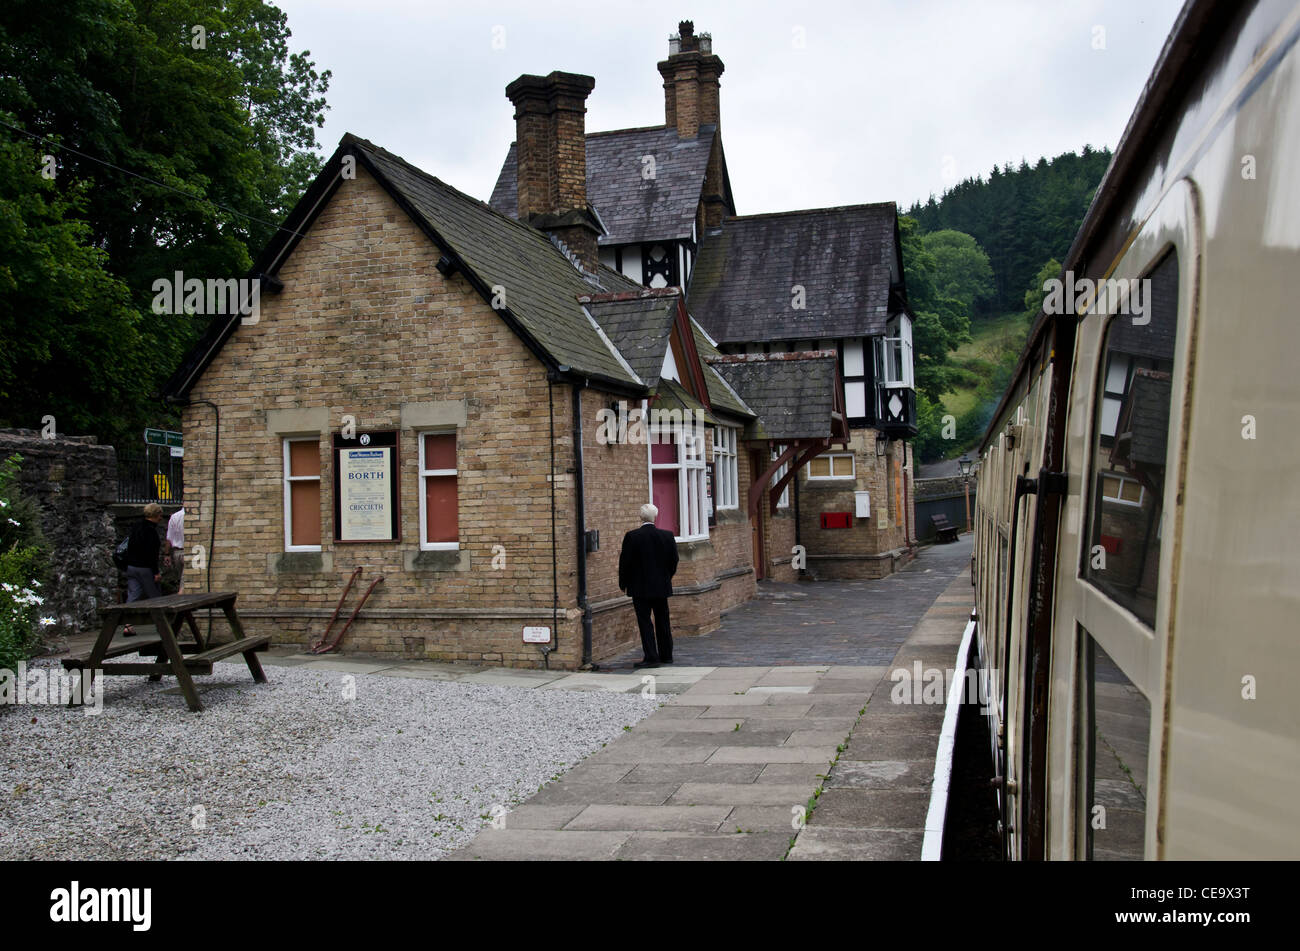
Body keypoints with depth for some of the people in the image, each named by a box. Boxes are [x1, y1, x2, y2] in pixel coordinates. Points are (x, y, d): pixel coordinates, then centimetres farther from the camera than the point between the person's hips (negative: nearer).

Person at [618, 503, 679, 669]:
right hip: (662, 586, 4)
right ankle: (666, 655, 23)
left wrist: (623, 583, 5)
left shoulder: (632, 536, -12)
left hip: (640, 587, -4)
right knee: (663, 621, 15)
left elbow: (625, 562, -8)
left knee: (645, 621, 0)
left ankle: (651, 657, -5)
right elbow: (674, 560, 6)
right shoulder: (667, 535, -2)